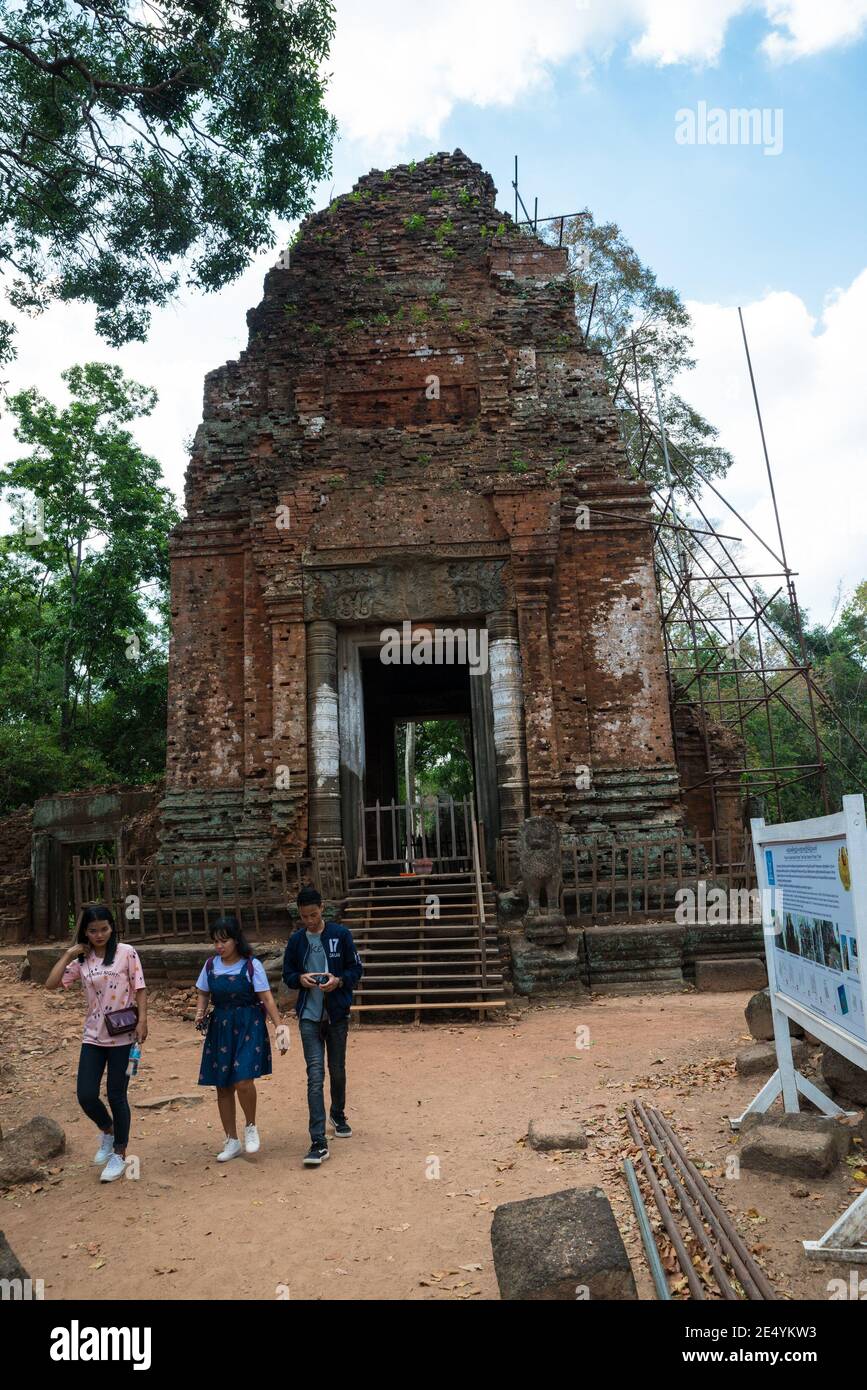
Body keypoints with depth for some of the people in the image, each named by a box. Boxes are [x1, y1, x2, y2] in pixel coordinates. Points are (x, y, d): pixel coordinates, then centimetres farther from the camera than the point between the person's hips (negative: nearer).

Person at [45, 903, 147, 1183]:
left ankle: (119, 1154, 22)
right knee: (86, 1095, 0)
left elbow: (140, 989, -6)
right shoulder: (82, 959, 5)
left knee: (116, 1095, 3)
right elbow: (51, 984, -1)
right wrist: (68, 955, -4)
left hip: (122, 1035, -4)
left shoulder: (126, 952, -7)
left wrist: (142, 1021, -14)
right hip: (93, 1036, 4)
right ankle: (108, 1131, 31)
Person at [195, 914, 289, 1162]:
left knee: (243, 1080, -17)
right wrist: (200, 1013, -6)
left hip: (249, 1026, -4)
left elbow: (266, 998, -10)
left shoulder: (251, 965, -10)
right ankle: (231, 1141, 25)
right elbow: (204, 994, 14)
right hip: (220, 1027, 4)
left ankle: (251, 1127, 12)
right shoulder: (211, 965, 2)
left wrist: (279, 1026, -16)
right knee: (223, 1086, 8)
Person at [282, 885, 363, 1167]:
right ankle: (319, 1143, -7)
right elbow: (287, 974, 9)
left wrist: (338, 980, -20)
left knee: (337, 1071, 16)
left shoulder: (340, 934, -6)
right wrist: (300, 979, -14)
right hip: (309, 1016, 0)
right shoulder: (296, 940, -1)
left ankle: (338, 1116, 43)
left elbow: (356, 969, -1)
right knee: (315, 1076, -8)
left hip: (337, 1014, 0)